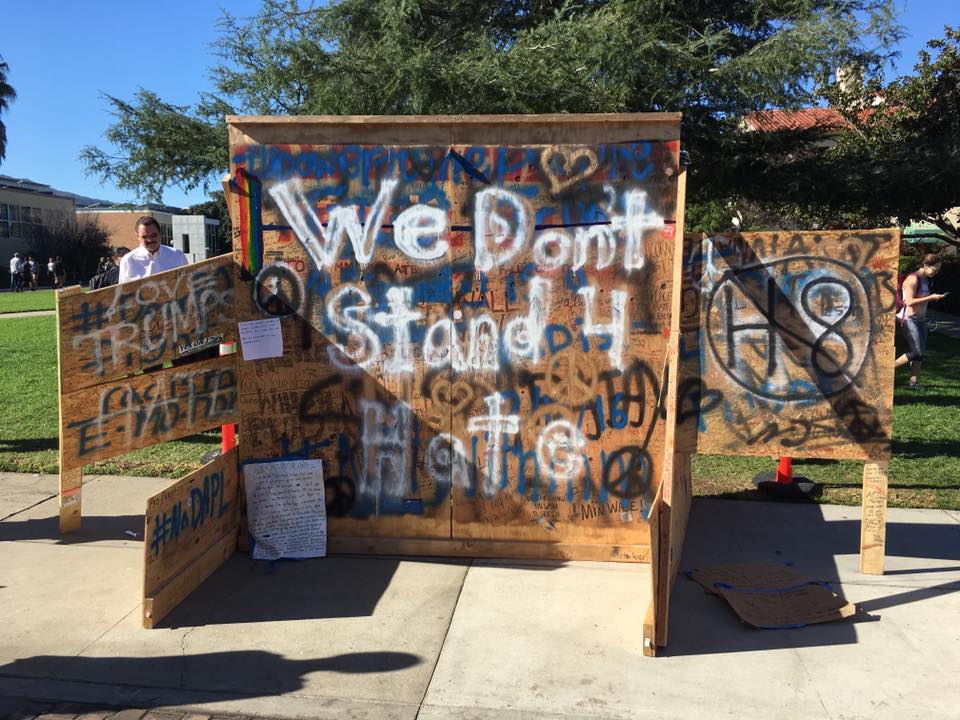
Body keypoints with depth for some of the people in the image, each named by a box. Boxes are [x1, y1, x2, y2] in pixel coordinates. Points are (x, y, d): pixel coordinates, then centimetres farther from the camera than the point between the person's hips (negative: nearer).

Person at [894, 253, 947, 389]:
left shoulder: (926, 280, 14)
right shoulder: (913, 279, -14)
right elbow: (909, 301, -21)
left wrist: (934, 297, 12)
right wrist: (930, 298, -19)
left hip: (921, 320, 9)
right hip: (910, 319, -9)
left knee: (920, 352, 6)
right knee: (916, 352, -12)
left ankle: (914, 381, 11)